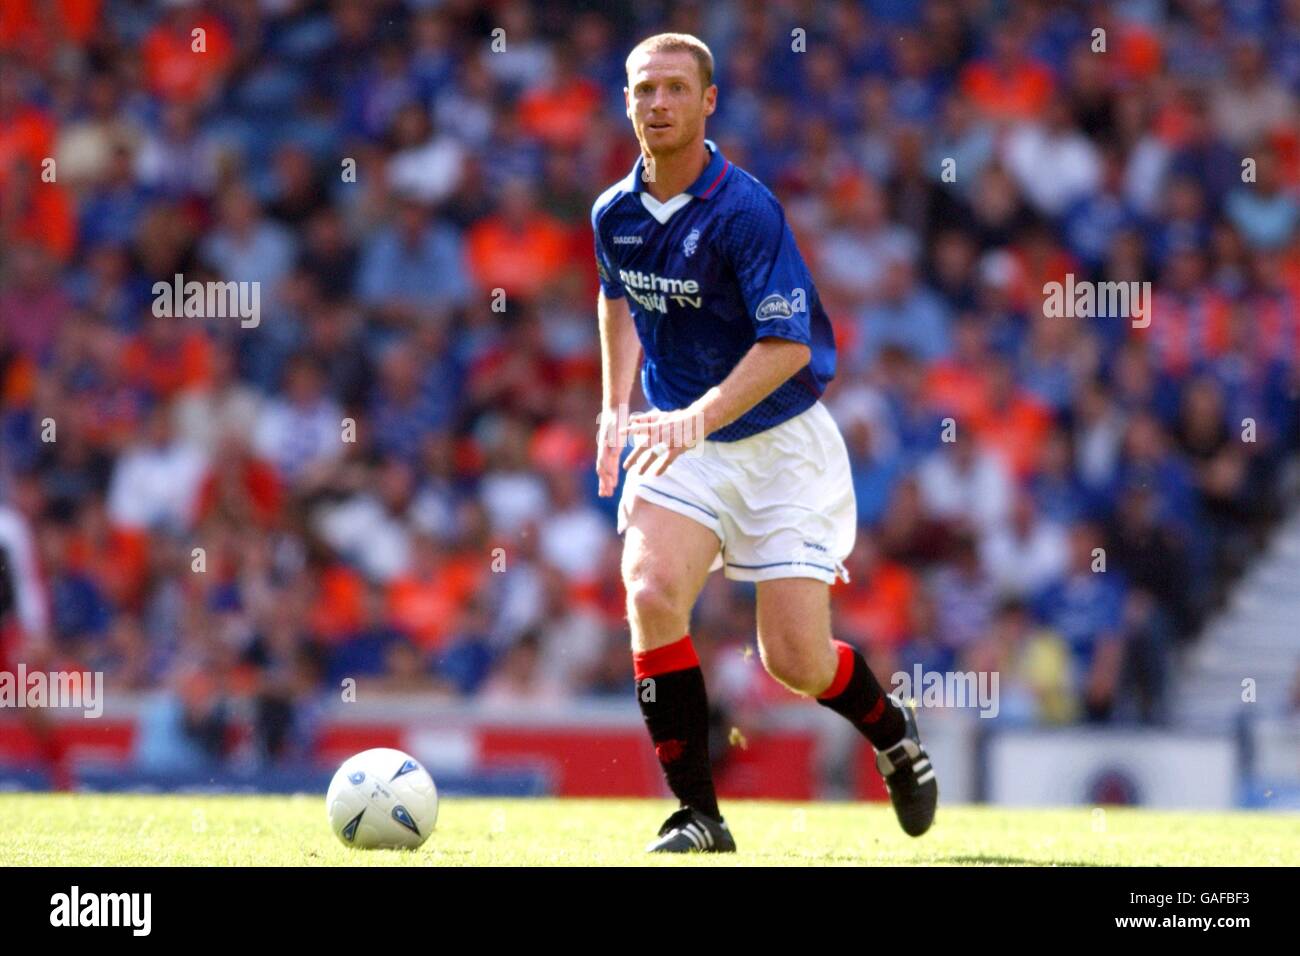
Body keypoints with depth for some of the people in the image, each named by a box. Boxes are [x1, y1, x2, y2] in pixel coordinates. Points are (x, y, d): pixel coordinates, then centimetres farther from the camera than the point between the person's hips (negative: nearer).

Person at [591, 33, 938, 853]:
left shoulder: (744, 210, -19)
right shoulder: (616, 213, 1)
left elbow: (787, 344, -26)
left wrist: (699, 417, -37)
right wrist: (617, 405, 15)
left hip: (781, 444, -5)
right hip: (682, 445, 5)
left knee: (796, 662, -8)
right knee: (652, 594, -23)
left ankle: (892, 732, 28)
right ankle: (697, 813, -14)